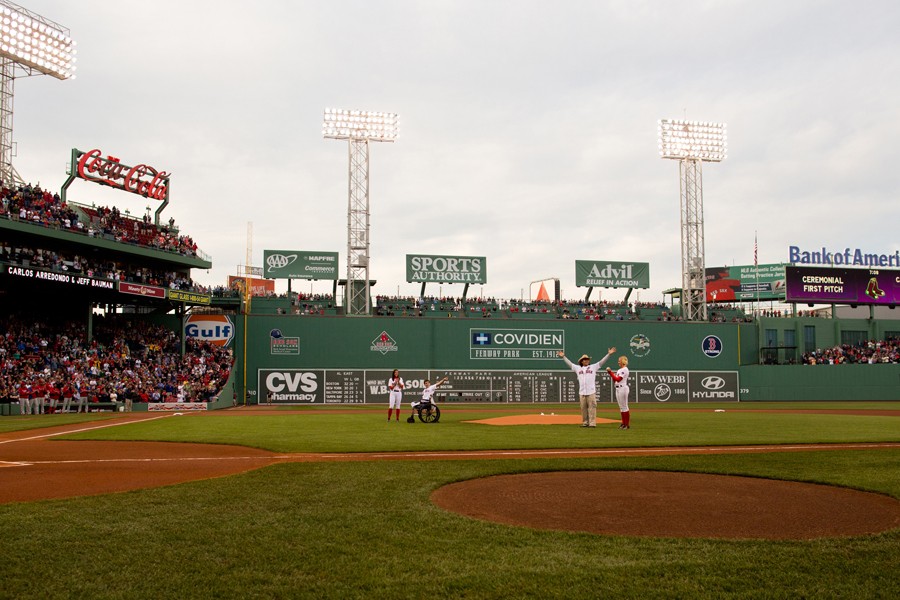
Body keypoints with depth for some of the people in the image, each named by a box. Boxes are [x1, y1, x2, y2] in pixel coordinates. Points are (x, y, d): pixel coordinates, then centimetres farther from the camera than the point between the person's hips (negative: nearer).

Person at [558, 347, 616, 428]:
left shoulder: (594, 367, 9)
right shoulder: (578, 368, 15)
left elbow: (602, 361, 3)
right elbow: (569, 363, 20)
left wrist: (609, 354, -7)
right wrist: (563, 357, 17)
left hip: (591, 392, -3)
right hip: (582, 392, 3)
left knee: (592, 408, -7)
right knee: (583, 408, 5)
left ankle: (592, 423, -6)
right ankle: (585, 423, 11)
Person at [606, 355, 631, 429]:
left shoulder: (625, 369, -9)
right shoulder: (619, 370, 19)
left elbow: (618, 379, -17)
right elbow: (614, 380, 15)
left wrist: (610, 372, -13)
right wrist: (610, 372, 5)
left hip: (623, 388, -10)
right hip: (618, 389, 10)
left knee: (624, 406, -8)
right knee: (621, 407, 11)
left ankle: (627, 424, -6)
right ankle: (624, 423, 16)